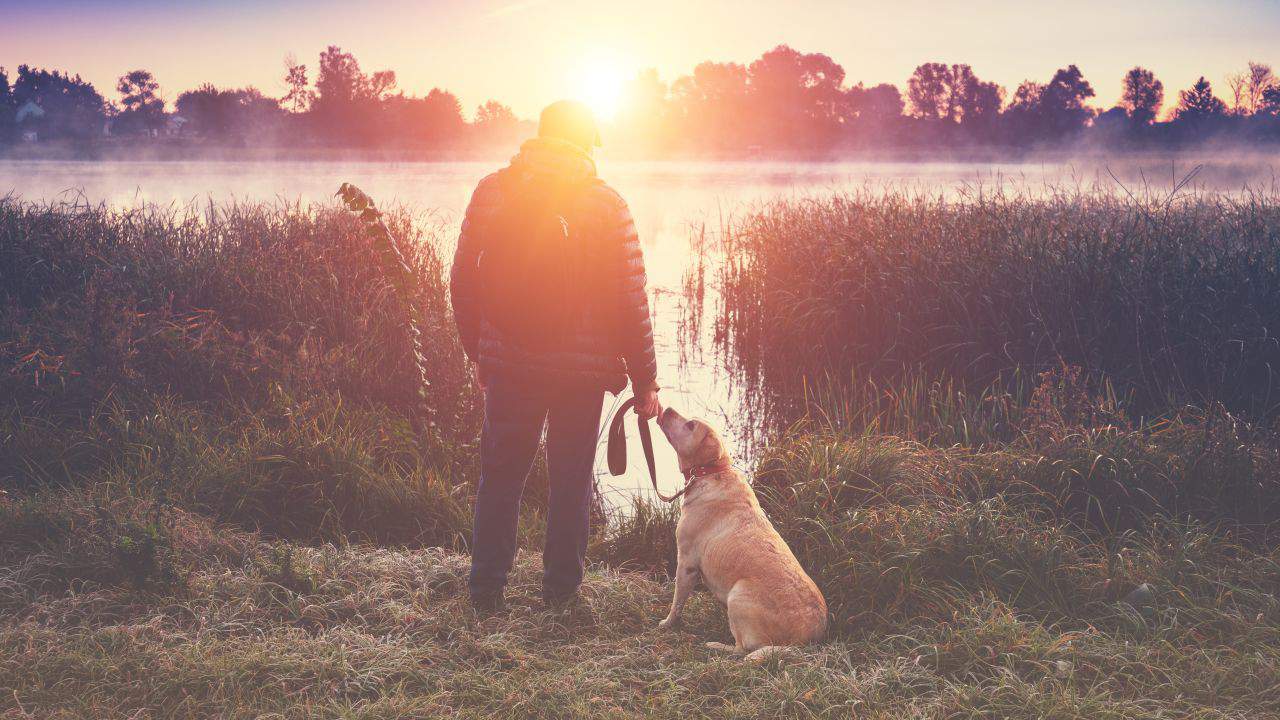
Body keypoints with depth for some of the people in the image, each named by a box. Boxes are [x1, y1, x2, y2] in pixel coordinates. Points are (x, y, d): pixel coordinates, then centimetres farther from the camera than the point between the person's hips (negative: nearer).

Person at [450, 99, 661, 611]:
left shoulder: (491, 191, 0)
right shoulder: (607, 205, -6)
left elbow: (462, 280, 5)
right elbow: (631, 300, -6)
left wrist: (478, 352, 17)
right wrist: (644, 382, 1)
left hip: (507, 363, 2)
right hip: (583, 368, -1)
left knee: (500, 475, 14)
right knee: (571, 479, 12)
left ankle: (486, 588, 19)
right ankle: (561, 589, 20)